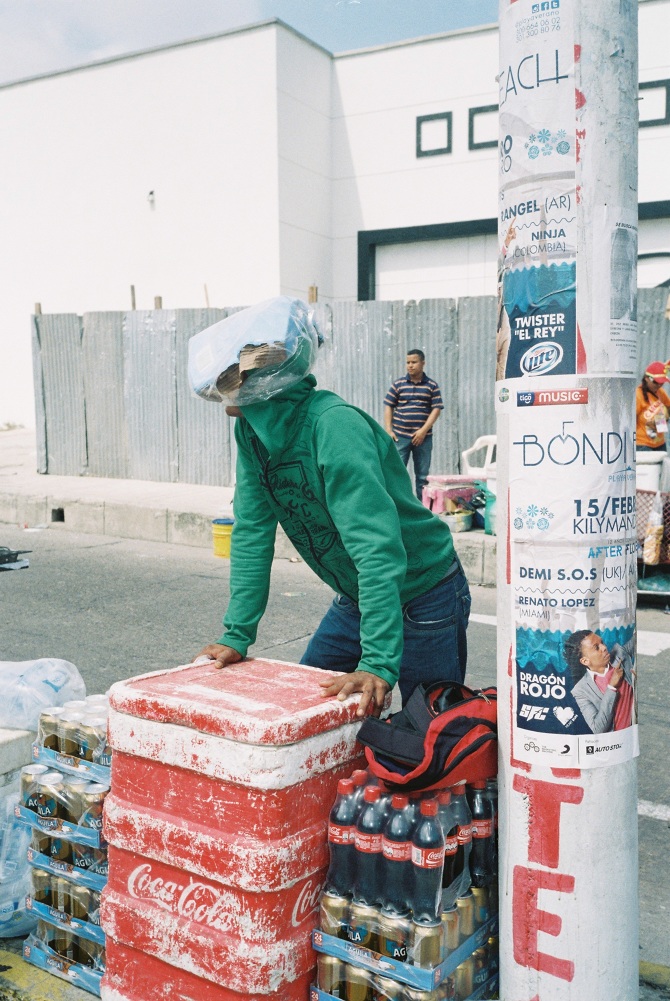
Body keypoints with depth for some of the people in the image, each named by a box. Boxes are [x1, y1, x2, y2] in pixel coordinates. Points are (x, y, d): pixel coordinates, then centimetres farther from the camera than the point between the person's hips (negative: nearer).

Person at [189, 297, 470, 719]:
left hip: (423, 594, -7)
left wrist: (379, 663, -39)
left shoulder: (334, 425, -31)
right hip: (357, 597, 8)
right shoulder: (252, 429, -6)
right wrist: (236, 636, -4)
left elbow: (377, 547, -36)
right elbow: (252, 532, -2)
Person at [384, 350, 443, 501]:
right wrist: (388, 430, -4)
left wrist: (423, 431, -10)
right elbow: (388, 407, 6)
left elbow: (436, 409, -1)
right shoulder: (398, 384, 5)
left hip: (423, 437, 0)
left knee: (423, 475, 6)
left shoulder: (432, 386, 4)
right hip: (400, 436, 0)